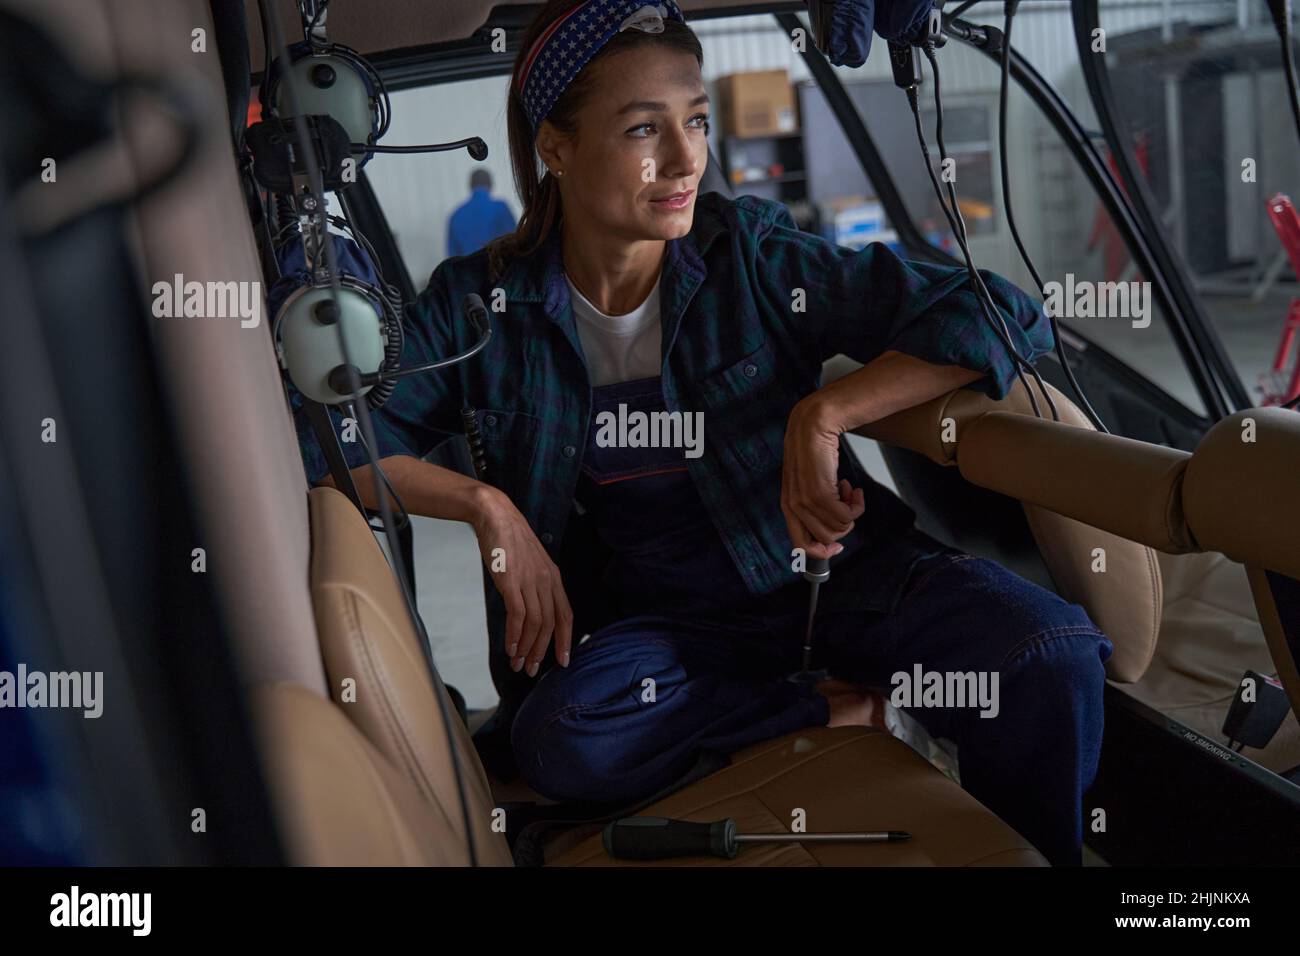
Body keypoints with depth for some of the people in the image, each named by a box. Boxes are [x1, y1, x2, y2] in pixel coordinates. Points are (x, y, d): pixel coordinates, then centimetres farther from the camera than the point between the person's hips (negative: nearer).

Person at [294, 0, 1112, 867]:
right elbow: (325, 442, -5)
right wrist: (486, 504, -16)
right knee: (560, 741, -32)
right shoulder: (480, 306, -4)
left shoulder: (753, 257, -7)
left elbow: (1006, 318, -11)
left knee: (1051, 654, -29)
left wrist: (824, 415, -21)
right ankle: (850, 706, -15)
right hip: (666, 616, 2)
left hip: (831, 569, -1)